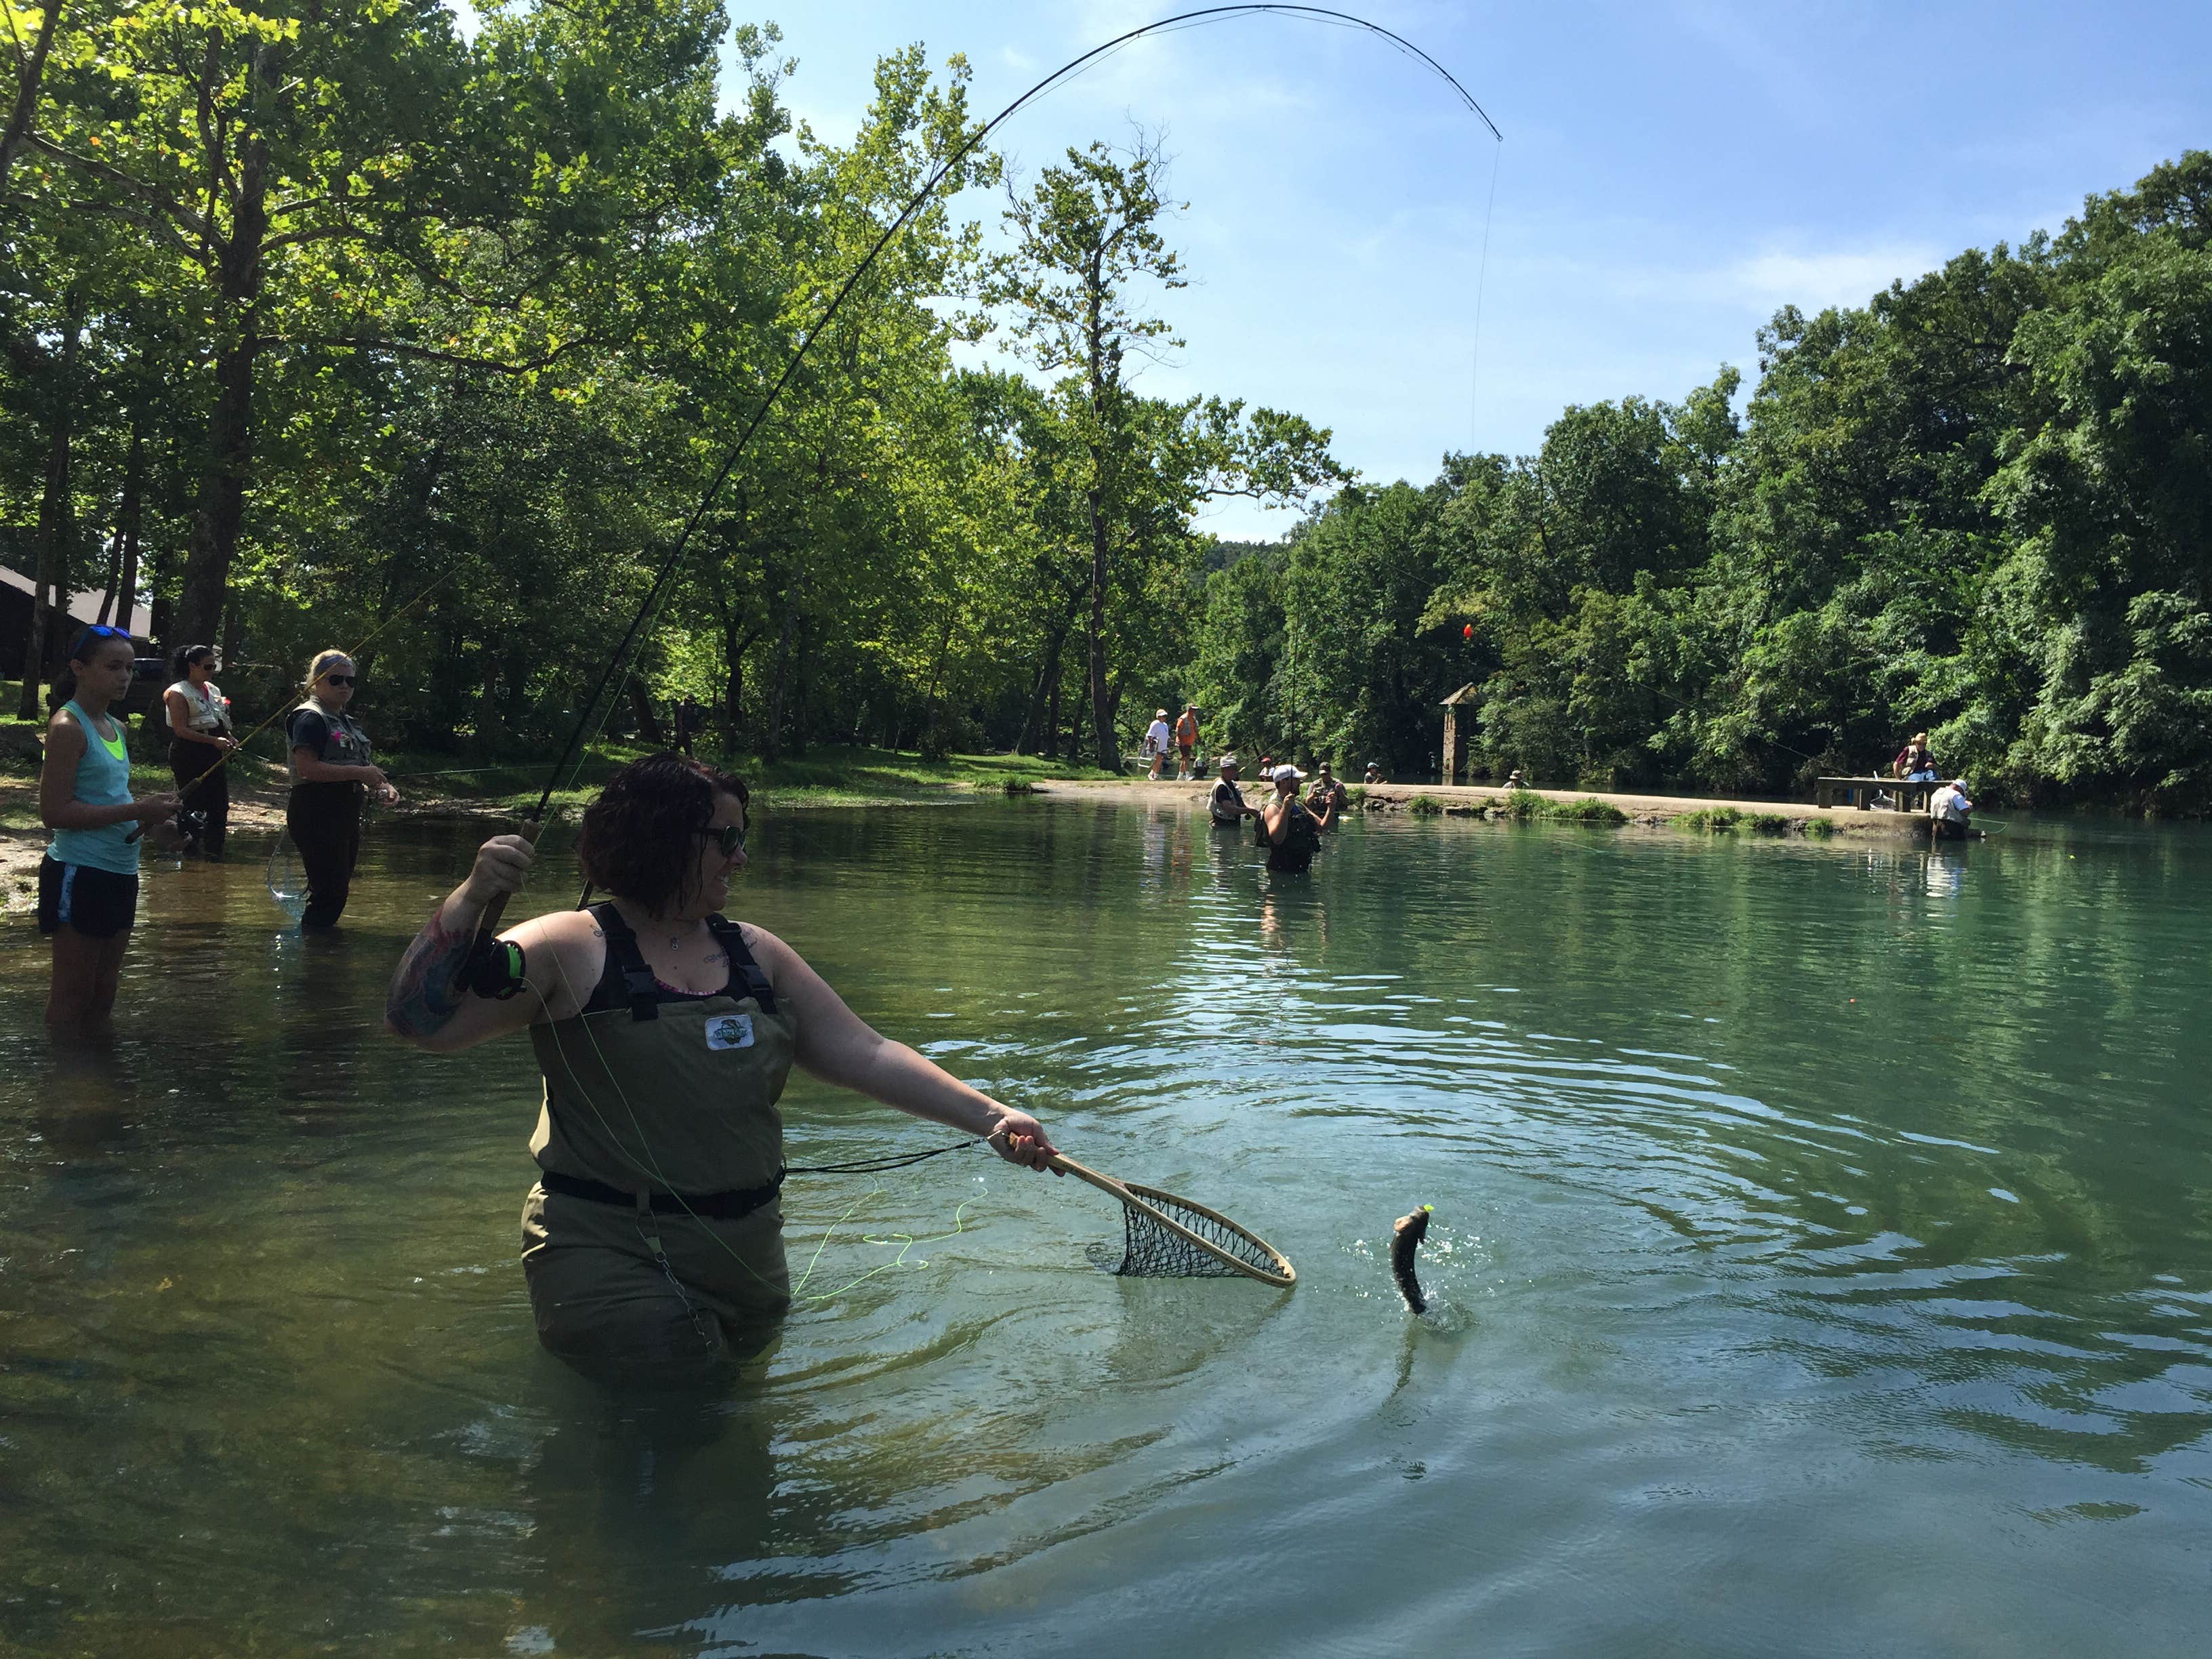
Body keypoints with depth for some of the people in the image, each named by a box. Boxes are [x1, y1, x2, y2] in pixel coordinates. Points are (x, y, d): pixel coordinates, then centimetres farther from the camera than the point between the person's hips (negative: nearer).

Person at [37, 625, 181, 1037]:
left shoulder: (117, 727, 13)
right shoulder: (67, 726, -12)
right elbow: (55, 812, -19)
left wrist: (155, 822, 4)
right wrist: (137, 810, -22)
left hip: (121, 874, 8)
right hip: (79, 874, -8)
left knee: (102, 992, 17)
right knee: (71, 999, 1)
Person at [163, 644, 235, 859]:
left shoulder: (214, 690, 15)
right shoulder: (178, 694, -8)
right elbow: (181, 730, -16)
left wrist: (228, 739, 7)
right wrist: (214, 741, -24)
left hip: (213, 756, 7)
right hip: (188, 756, -7)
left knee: (220, 804, 4)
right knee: (192, 803, -5)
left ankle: (214, 850, 10)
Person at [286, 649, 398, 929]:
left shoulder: (347, 722, 21)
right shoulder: (310, 717, -9)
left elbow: (362, 766, 28)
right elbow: (307, 767, -22)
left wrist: (381, 786, 8)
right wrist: (359, 772, -22)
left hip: (346, 816, 10)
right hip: (317, 816, -10)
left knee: (338, 890, 14)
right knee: (330, 894, -14)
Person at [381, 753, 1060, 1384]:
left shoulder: (755, 955, 7)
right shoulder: (572, 951, -9)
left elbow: (863, 1054, 3)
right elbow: (423, 1021, -15)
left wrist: (986, 1115, -6)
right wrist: (468, 901, -29)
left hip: (745, 1251, 6)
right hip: (606, 1247, -5)